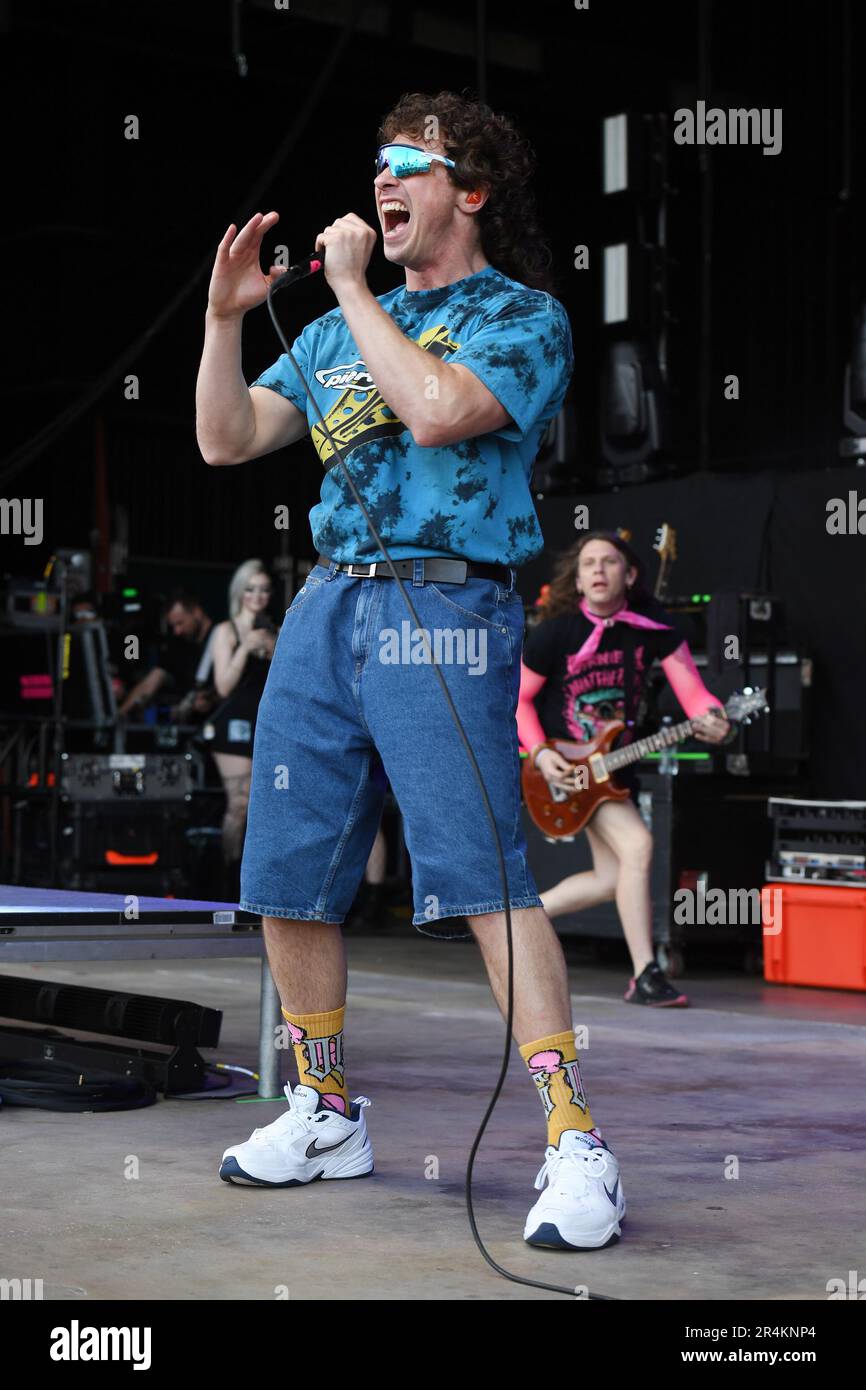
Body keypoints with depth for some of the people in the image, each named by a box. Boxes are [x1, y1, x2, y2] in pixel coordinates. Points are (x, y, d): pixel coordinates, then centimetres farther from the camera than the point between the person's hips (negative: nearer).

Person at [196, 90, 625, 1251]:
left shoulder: (524, 316, 1)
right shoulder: (343, 328, 21)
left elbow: (437, 411, -18)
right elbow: (227, 439, 19)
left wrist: (354, 287, -8)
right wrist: (227, 313, 7)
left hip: (443, 608, -7)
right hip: (327, 603, 7)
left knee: (484, 874, -16)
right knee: (289, 875, 8)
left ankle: (575, 1142, -14)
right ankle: (327, 1115, 24)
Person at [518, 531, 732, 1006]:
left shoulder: (653, 625, -9)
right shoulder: (555, 633, -15)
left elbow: (691, 689, -14)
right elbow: (519, 698, -4)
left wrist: (713, 722, -36)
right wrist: (540, 753, -18)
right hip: (563, 762, -6)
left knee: (611, 879, 7)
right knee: (636, 845, -22)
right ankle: (645, 976, -19)